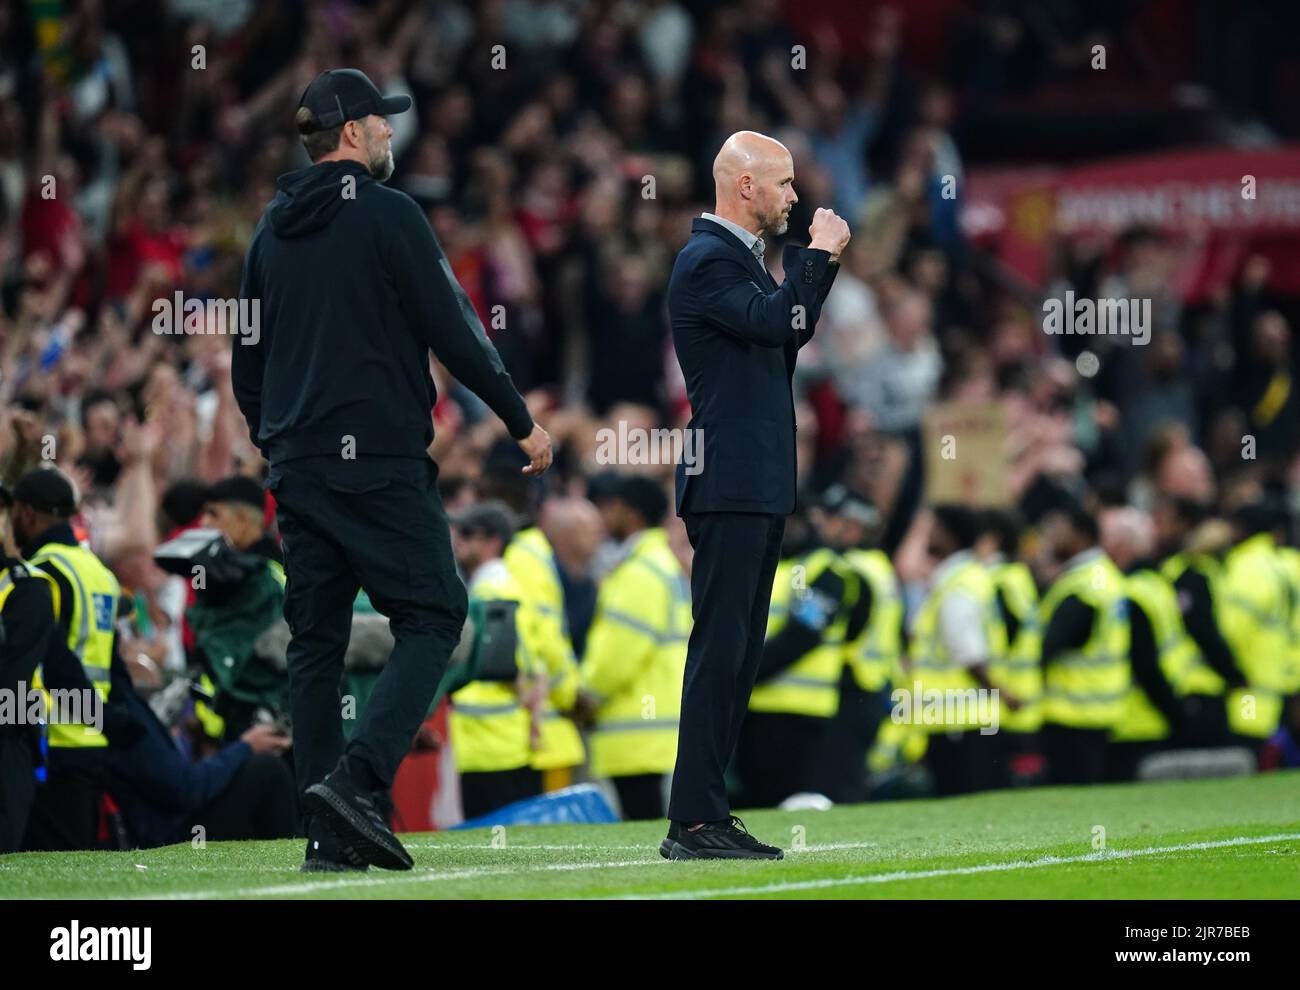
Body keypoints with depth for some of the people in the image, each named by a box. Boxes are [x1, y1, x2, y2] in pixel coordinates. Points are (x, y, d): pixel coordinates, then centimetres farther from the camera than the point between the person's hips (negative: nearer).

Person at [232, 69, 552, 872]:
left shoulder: (273, 230, 14)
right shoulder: (388, 216, -7)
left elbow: (248, 360, 18)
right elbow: (454, 330, -9)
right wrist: (523, 421, 0)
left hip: (296, 468, 7)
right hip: (380, 464, -7)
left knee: (316, 637, 8)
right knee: (432, 617, -3)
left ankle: (327, 829, 4)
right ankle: (354, 777, -21)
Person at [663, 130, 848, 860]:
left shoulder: (743, 256, 19)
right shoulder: (708, 260, -12)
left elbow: (792, 334, 24)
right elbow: (773, 320, -24)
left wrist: (819, 260, 13)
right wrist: (818, 255, -12)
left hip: (758, 488, 10)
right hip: (730, 487, -10)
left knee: (739, 654, 11)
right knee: (721, 650, -11)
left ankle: (707, 812, 13)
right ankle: (694, 822, -12)